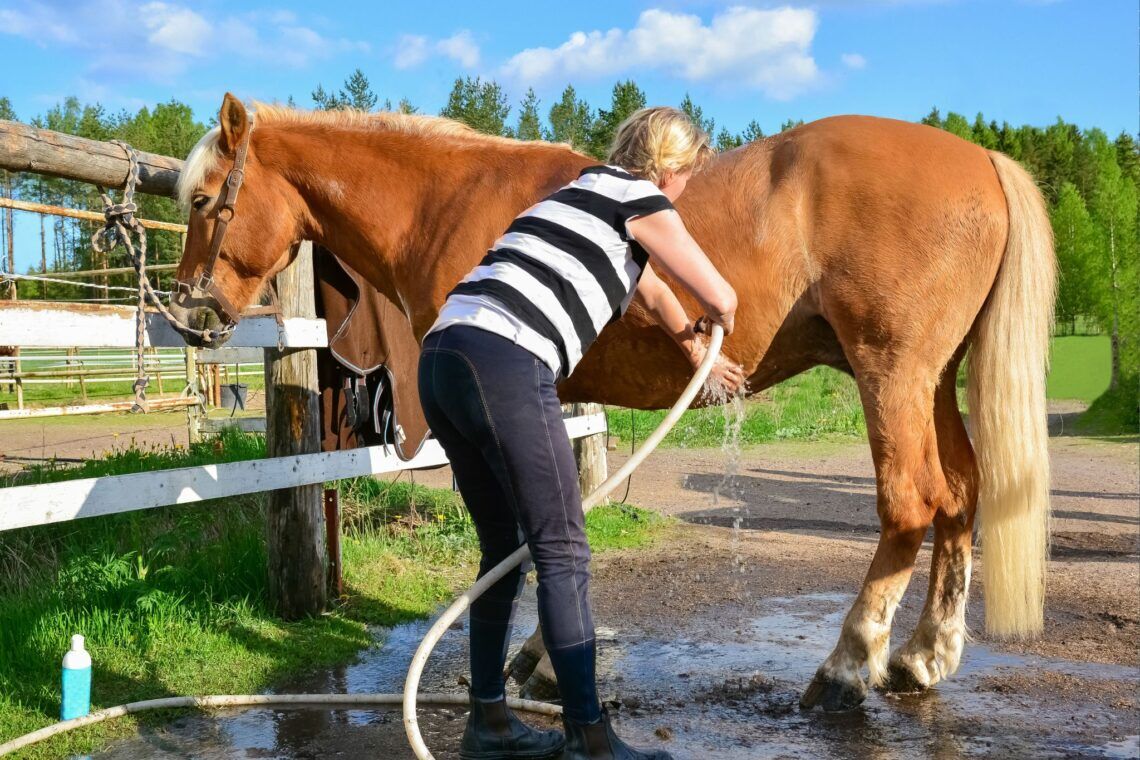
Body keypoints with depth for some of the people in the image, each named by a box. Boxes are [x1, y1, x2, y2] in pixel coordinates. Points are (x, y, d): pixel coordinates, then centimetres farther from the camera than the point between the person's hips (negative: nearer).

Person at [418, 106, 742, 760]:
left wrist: (697, 354, 58)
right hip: (508, 368, -9)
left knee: (505, 547, 18)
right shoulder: (641, 199, 6)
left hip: (442, 358, 9)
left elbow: (651, 286, 46)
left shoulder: (589, 192, 32)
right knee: (563, 554, -1)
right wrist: (718, 325, 29)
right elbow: (720, 297, 4)